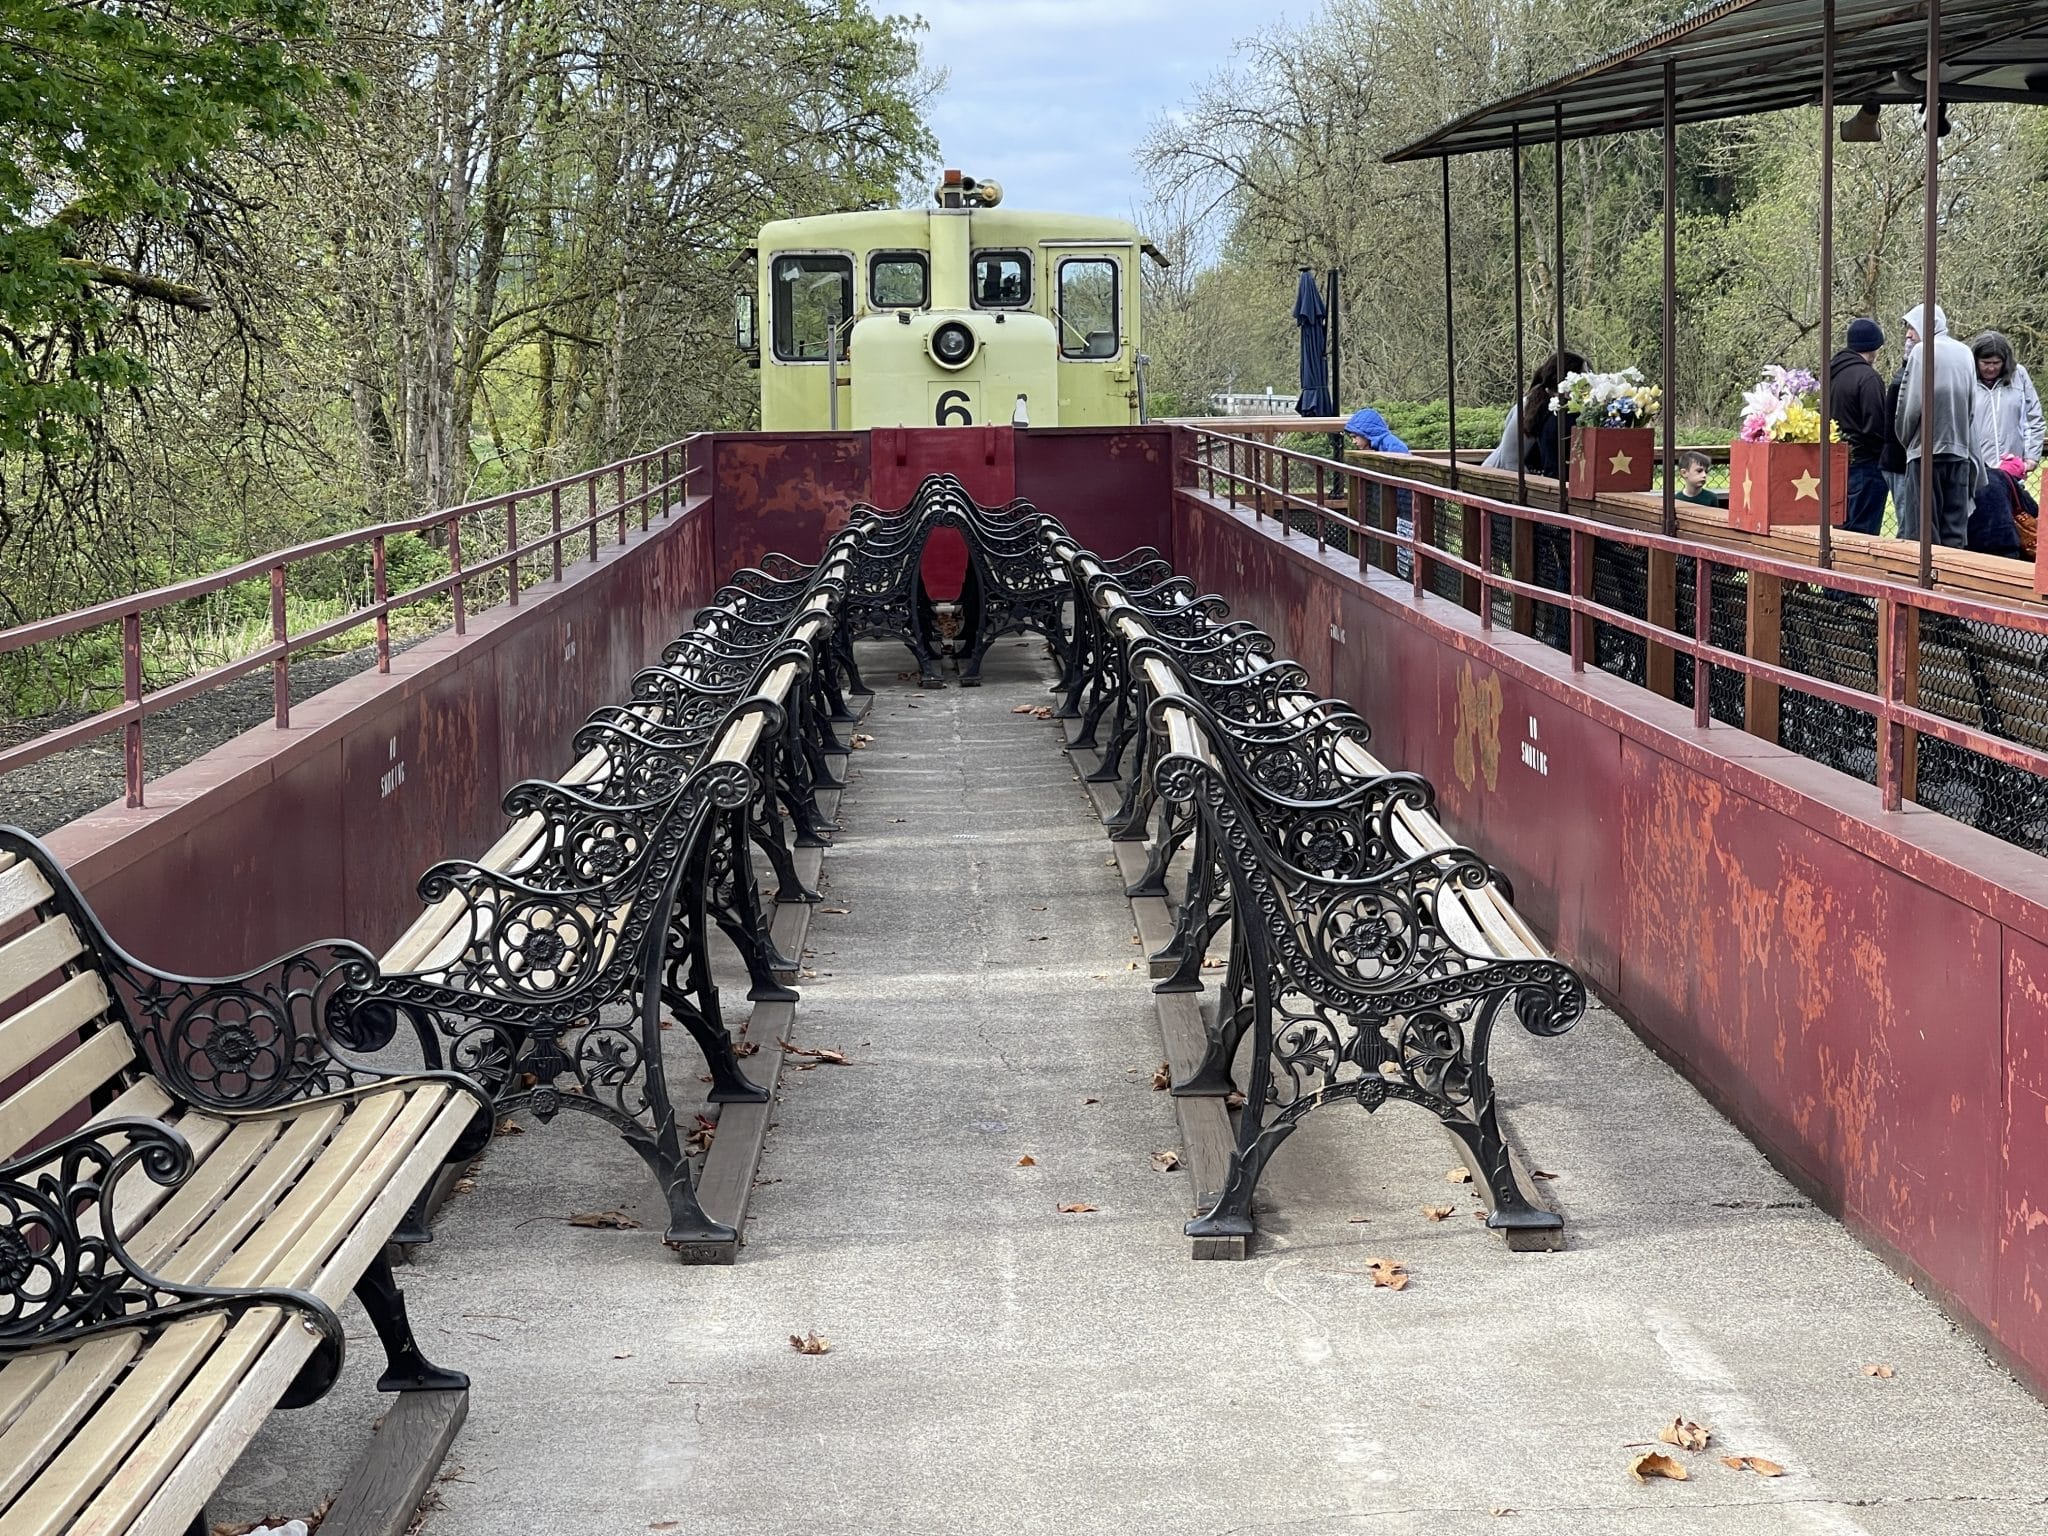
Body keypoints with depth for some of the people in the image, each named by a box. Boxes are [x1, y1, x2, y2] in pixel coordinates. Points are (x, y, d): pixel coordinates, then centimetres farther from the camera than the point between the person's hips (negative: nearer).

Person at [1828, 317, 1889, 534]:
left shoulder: (1832, 374, 13)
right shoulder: (1867, 377, -14)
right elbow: (1875, 426, -17)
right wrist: (1884, 457, -4)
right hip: (1864, 464, -9)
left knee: (1841, 528, 13)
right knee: (1863, 530, -7)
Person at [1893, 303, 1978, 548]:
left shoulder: (1922, 352, -8)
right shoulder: (1964, 353, 10)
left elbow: (1911, 405, -10)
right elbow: (1971, 407, 13)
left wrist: (1906, 439, 5)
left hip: (1927, 450, -6)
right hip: (1960, 449, 6)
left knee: (1922, 528, -3)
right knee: (1955, 528, 7)